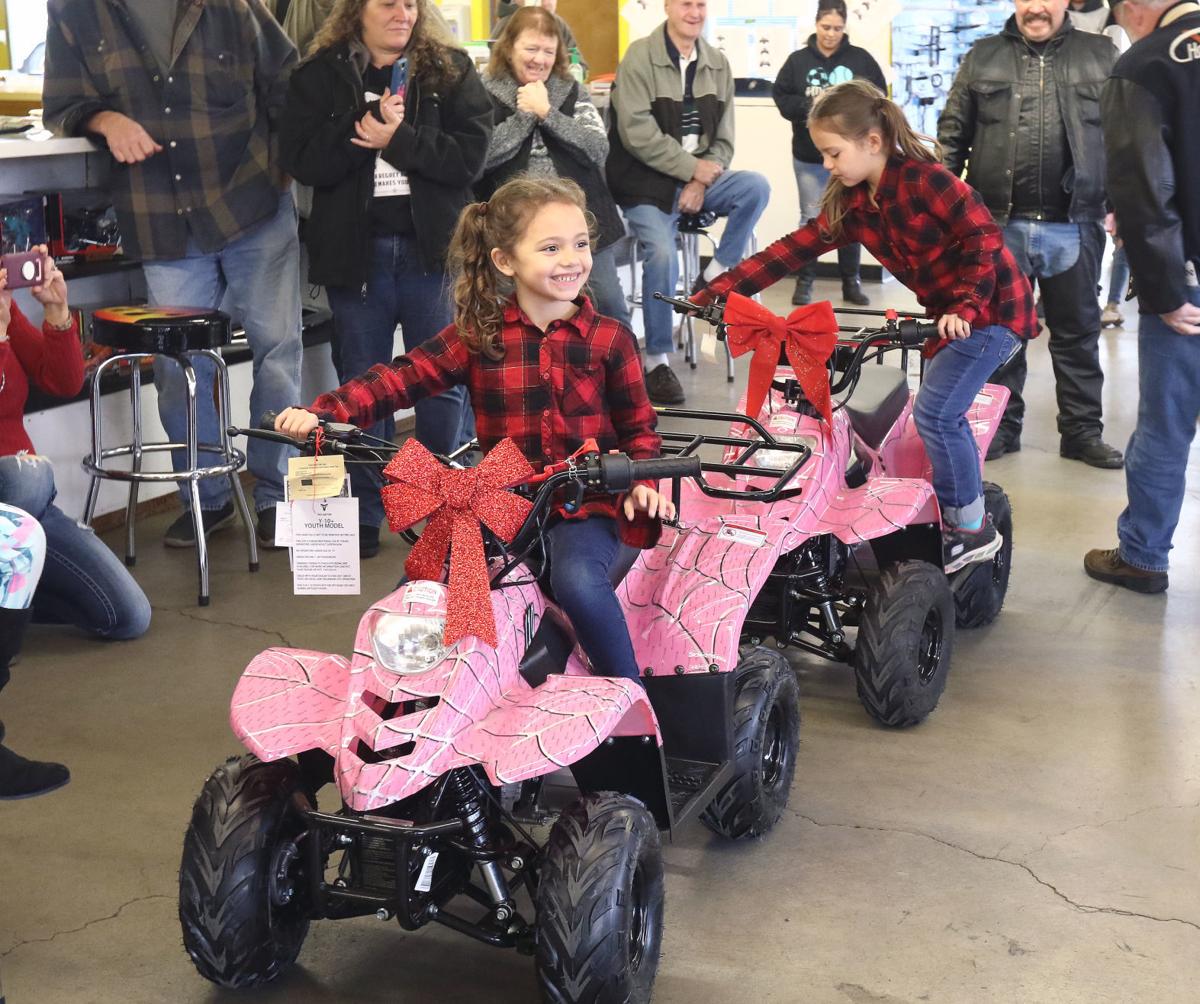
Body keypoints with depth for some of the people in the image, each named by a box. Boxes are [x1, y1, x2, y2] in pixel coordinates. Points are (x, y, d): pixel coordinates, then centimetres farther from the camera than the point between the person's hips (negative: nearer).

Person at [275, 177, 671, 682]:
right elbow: (403, 377, -2)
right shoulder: (480, 333, 5)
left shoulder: (609, 338, 2)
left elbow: (638, 426, 9)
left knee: (578, 582, -32)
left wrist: (642, 480, -11)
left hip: (587, 507, -2)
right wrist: (322, 412, -15)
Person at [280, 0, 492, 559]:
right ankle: (364, 516, 20)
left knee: (443, 381, 6)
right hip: (356, 252, 1)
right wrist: (364, 128, -19)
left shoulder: (450, 70, 3)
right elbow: (302, 161, -7)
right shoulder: (318, 77, 3)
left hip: (433, 249, 0)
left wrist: (399, 140, -19)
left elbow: (471, 154, -8)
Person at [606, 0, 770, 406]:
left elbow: (724, 139, 7)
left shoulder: (718, 63, 9)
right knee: (662, 254, -24)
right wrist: (692, 168, -16)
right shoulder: (640, 57, -7)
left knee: (756, 186, -21)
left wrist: (701, 182, -11)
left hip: (699, 177, 5)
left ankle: (716, 276, -6)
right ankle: (657, 361, -10)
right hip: (648, 181, -5)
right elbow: (636, 132, -17)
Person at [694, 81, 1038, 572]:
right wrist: (713, 293, -7)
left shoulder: (924, 180, -20)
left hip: (991, 307, -8)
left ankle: (971, 530, 0)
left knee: (935, 411, -12)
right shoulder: (851, 203, 2)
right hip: (949, 313, 8)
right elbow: (791, 250, -1)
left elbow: (984, 239, -21)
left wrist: (965, 309, -28)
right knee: (941, 413, 11)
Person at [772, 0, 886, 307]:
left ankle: (851, 282, 20)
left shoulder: (861, 59, -1)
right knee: (811, 219, 6)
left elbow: (879, 96, -2)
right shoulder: (798, 60, -1)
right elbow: (781, 97, -1)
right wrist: (806, 105, -18)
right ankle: (805, 281, 15)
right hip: (810, 157, 0)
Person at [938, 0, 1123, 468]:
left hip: (1075, 227, 0)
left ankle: (1082, 430, 20)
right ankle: (1001, 427, 20)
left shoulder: (1102, 55, 7)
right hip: (998, 224, 0)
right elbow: (953, 135, 8)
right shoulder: (982, 57, 7)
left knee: (1078, 332, 9)